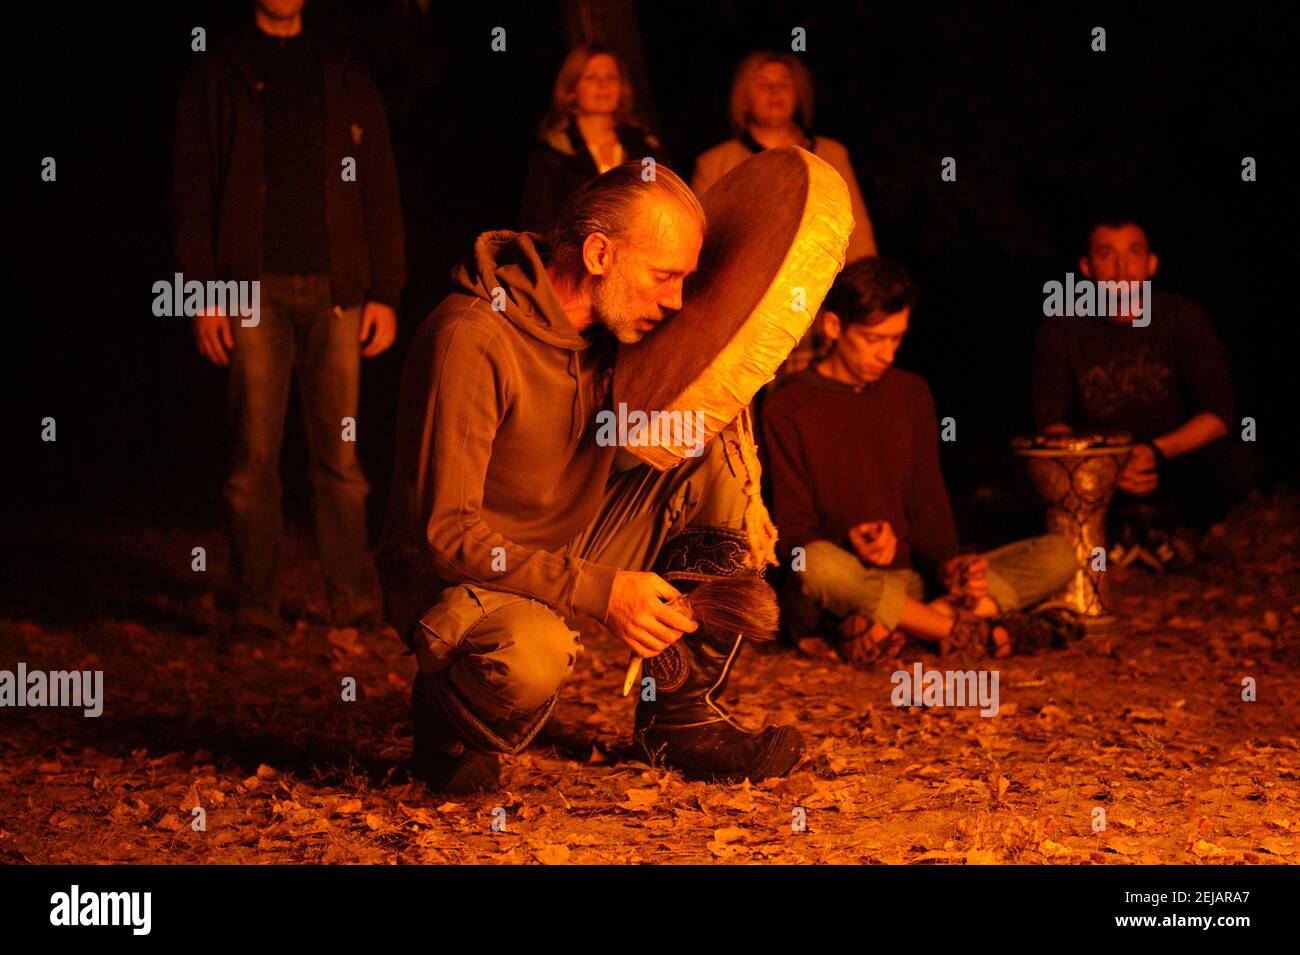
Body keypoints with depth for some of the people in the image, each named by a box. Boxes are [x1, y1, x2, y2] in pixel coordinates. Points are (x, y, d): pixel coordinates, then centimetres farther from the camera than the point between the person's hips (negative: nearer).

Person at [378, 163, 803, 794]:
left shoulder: (609, 331, 0)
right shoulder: (471, 338, -24)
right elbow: (447, 531, -27)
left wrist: (742, 499, -3)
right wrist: (600, 592, -30)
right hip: (456, 578, -8)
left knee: (712, 463, -6)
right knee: (533, 654, -40)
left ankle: (682, 716, 2)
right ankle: (453, 728, -3)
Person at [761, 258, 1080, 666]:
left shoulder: (911, 394, 14)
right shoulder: (788, 408, -2)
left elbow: (928, 501, 13)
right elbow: (793, 529, -5)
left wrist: (947, 562, -7)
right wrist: (852, 544, -25)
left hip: (910, 581, 5)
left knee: (1058, 556, -13)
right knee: (817, 563, -42)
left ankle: (901, 624, -29)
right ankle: (978, 631, -28)